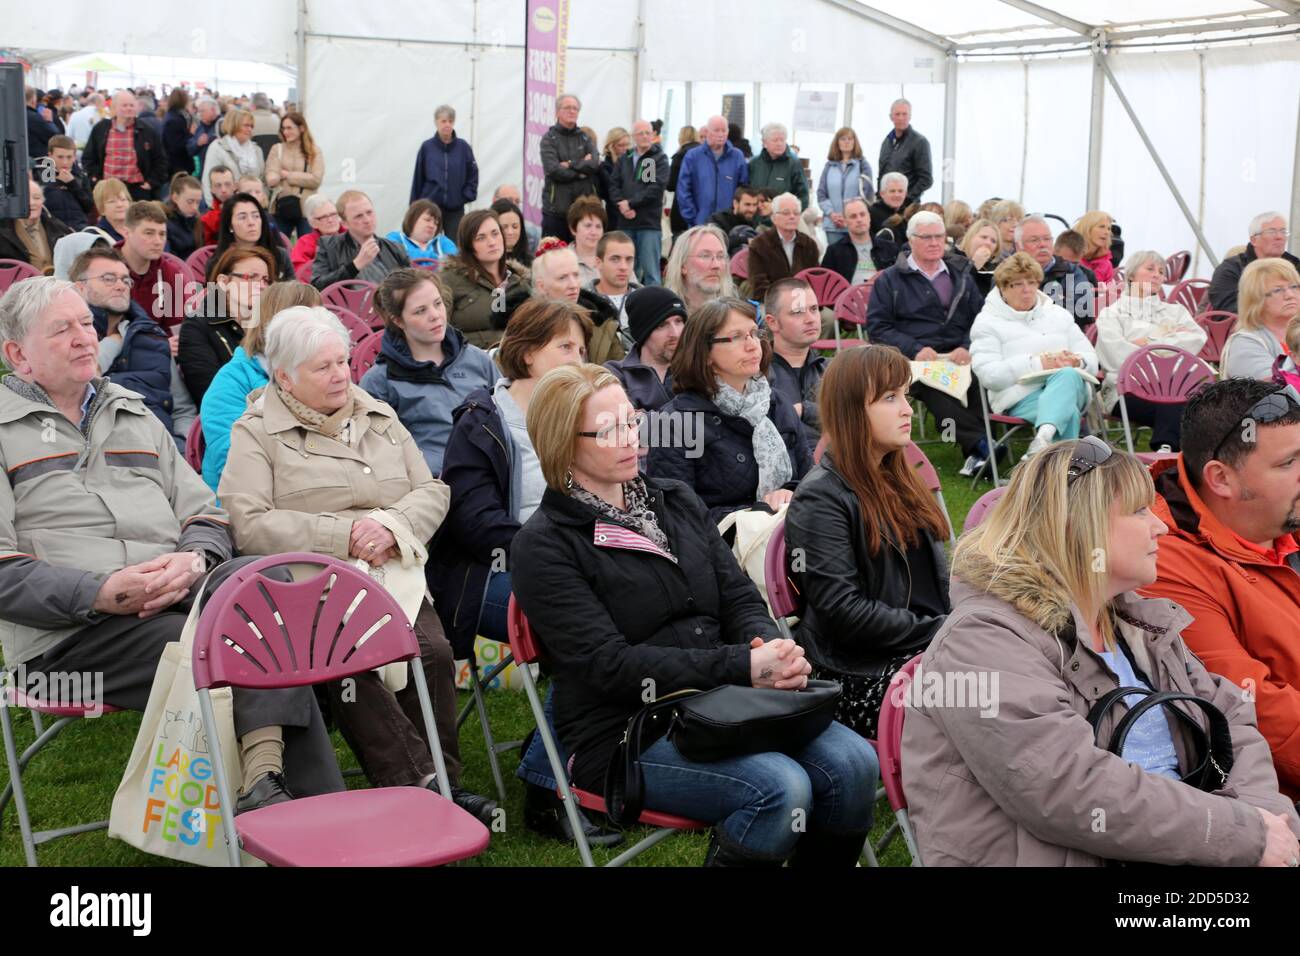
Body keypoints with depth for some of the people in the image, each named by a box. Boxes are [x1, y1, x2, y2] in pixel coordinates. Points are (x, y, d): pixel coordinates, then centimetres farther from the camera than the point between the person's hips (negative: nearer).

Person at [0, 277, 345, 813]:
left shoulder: (134, 414, 27)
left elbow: (205, 513, 21)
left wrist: (194, 560, -5)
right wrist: (101, 591, -18)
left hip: (178, 597, 4)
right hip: (71, 631, -4)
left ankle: (261, 779, -37)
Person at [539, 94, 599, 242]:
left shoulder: (585, 138, 14)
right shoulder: (549, 138, 3)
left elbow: (595, 163, -4)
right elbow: (553, 170, -11)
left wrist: (570, 165, -11)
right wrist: (582, 170, -4)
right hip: (556, 207, -3)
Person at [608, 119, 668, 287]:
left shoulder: (660, 159, 2)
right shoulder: (625, 158, 16)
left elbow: (656, 187, -10)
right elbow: (613, 184, 9)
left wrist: (630, 203, -12)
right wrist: (621, 204, -10)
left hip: (649, 222, -4)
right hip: (625, 222, 4)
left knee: (650, 271, -5)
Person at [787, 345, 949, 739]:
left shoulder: (898, 480, 19)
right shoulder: (820, 499, -7)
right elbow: (844, 612, -14)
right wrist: (940, 632, -12)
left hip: (928, 651, 8)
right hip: (862, 679, -8)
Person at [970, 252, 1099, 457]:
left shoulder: (1059, 314, 25)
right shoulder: (987, 322, 9)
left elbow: (1091, 361, 19)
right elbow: (988, 374, -7)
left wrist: (1078, 361, -8)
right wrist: (1037, 364, -15)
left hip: (1071, 386, 3)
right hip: (1021, 396, -3)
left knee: (1068, 375, -37)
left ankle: (1043, 437, -61)